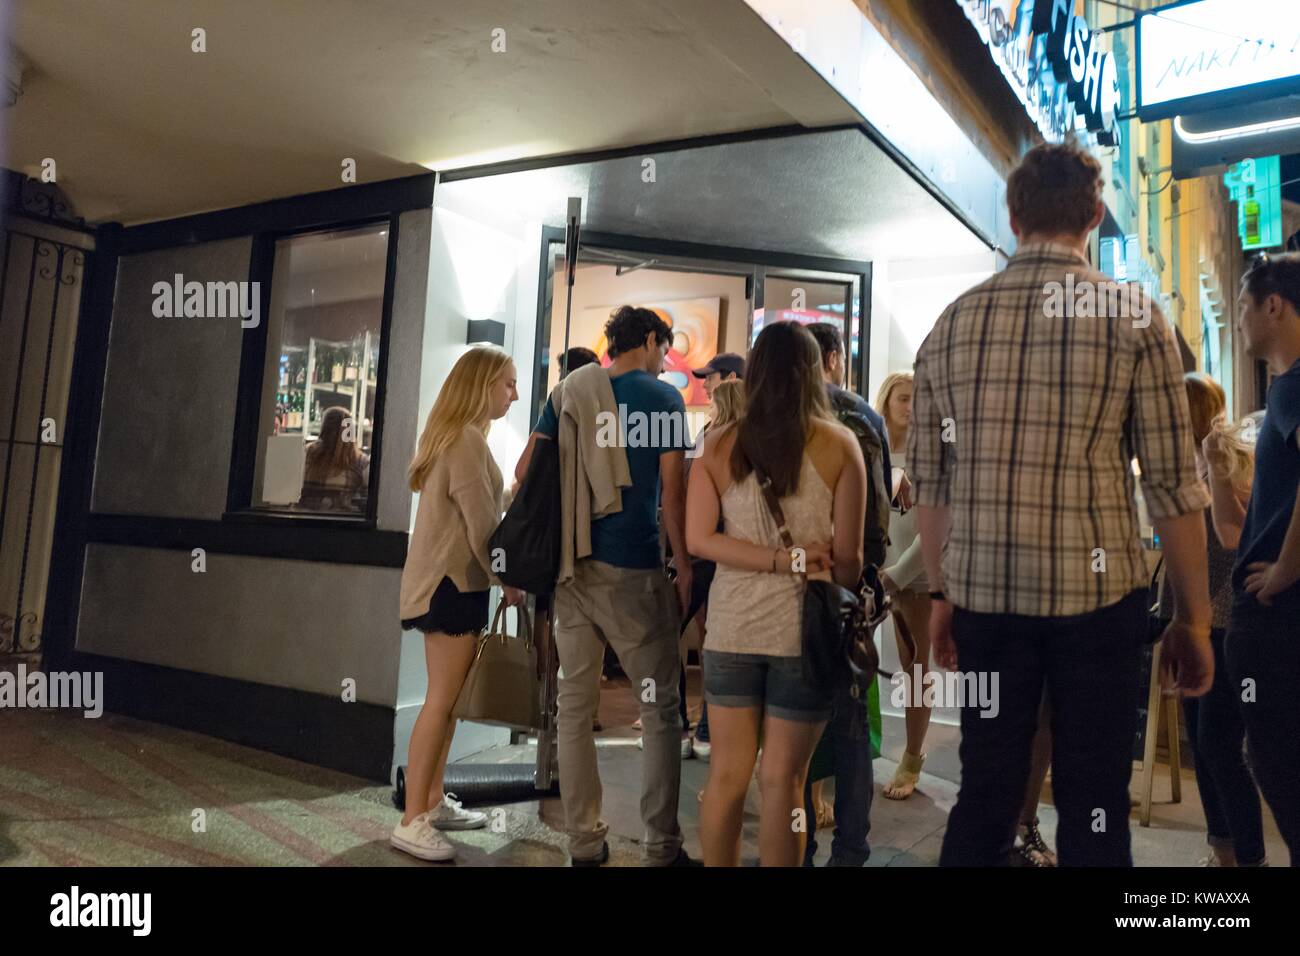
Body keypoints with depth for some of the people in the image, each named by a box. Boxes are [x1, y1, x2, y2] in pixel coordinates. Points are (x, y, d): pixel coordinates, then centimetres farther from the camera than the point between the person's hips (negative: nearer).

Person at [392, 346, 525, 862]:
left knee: (448, 699, 14)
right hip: (454, 582, -10)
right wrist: (509, 581, -7)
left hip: (447, 579, 10)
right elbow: (481, 526, -18)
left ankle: (433, 802, 22)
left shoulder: (452, 434, 17)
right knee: (442, 701, -7)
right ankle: (412, 822, -1)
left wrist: (497, 578, 17)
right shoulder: (467, 439, -15)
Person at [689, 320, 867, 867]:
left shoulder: (719, 444, 0)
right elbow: (847, 558, -6)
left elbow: (698, 540, -6)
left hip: (732, 624, 2)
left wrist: (780, 559, -7)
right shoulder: (840, 443, -6)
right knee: (781, 780, 8)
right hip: (804, 625, -2)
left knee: (727, 773, 14)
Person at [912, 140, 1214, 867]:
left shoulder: (951, 323, 4)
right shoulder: (1135, 318, -4)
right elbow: (1174, 486, -5)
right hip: (1097, 594, -3)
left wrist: (942, 592, 15)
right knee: (1094, 807, 10)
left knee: (985, 795, 14)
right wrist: (1194, 618, 5)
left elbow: (929, 479, 6)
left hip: (983, 593, 3)